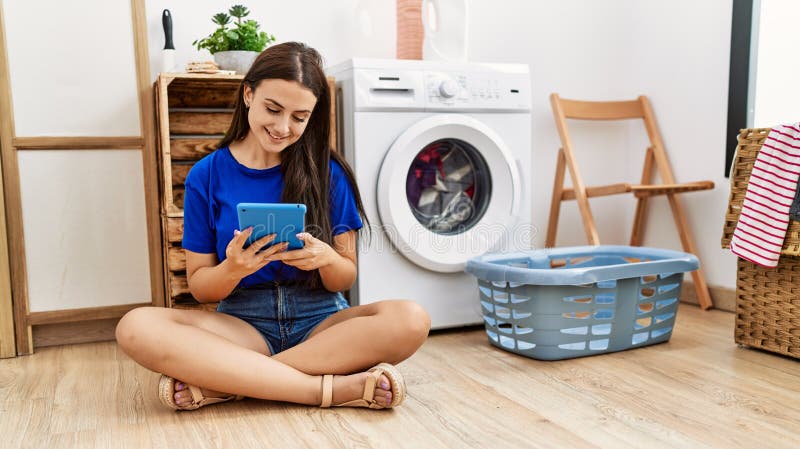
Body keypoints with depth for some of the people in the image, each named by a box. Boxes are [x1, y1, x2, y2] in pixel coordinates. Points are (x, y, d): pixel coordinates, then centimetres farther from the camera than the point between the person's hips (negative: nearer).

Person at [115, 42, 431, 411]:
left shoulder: (328, 173, 1)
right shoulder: (206, 175, 1)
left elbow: (346, 279, 3)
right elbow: (199, 287, 2)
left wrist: (326, 259, -20)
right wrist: (233, 268, -20)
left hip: (320, 320, 1)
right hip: (243, 324, 0)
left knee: (411, 320, -30)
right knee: (137, 327, -28)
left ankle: (224, 381, -23)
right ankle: (335, 387, -28)